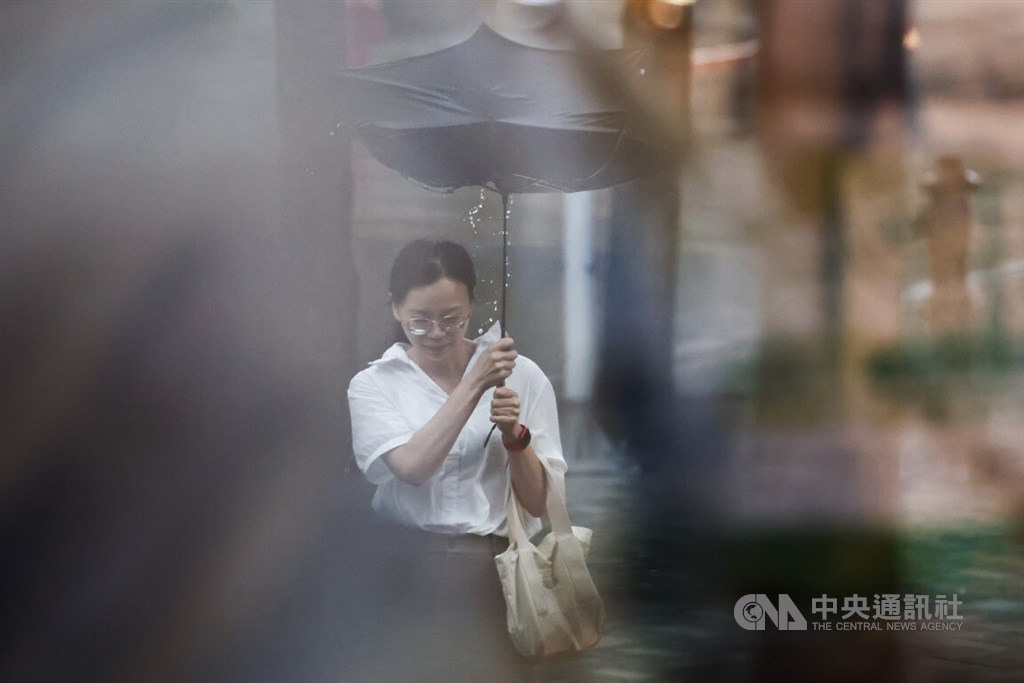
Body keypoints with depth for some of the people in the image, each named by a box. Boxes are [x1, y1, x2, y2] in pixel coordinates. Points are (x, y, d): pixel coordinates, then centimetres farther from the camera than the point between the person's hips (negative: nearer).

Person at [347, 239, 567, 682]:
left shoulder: (522, 376, 4)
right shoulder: (373, 385, 4)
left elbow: (540, 502, 4)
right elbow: (412, 467, -15)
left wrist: (515, 436, -13)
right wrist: (473, 384, -14)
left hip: (494, 573, 1)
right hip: (408, 574, 0)